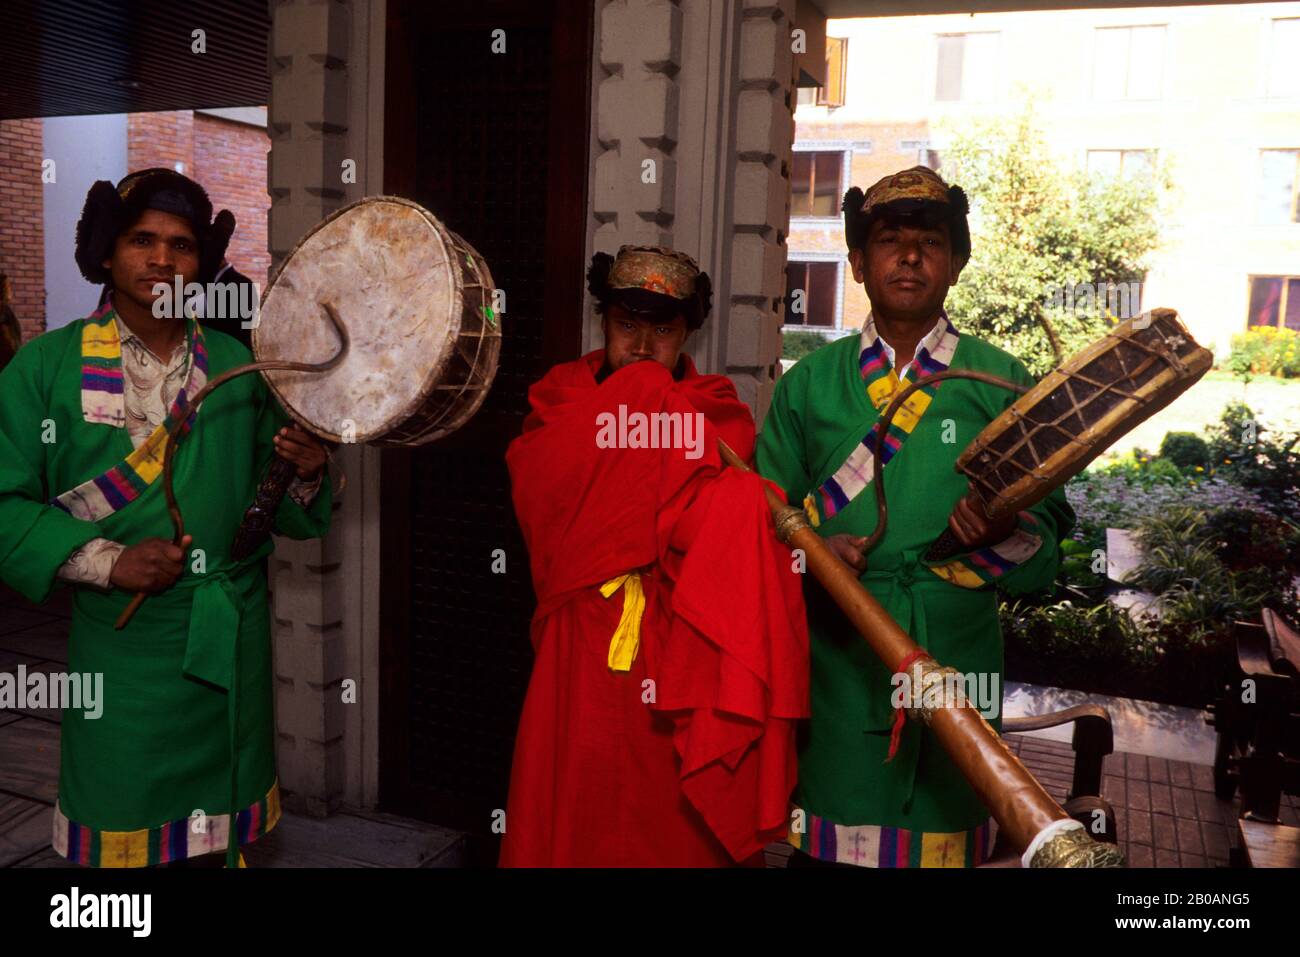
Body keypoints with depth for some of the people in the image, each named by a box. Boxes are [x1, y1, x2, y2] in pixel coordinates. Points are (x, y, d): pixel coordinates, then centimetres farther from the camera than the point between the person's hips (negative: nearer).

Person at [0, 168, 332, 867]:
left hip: (234, 646, 3)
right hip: (122, 650, -2)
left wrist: (304, 474, -12)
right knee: (120, 836, 10)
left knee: (223, 824, 15)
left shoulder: (237, 365, 5)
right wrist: (109, 562, -19)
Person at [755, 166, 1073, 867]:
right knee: (826, 845, 9)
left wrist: (1004, 534, -20)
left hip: (954, 665, 0)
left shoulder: (1001, 382, 5)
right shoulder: (808, 383, 8)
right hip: (832, 670, 1)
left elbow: (1047, 546, 2)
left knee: (942, 841, 9)